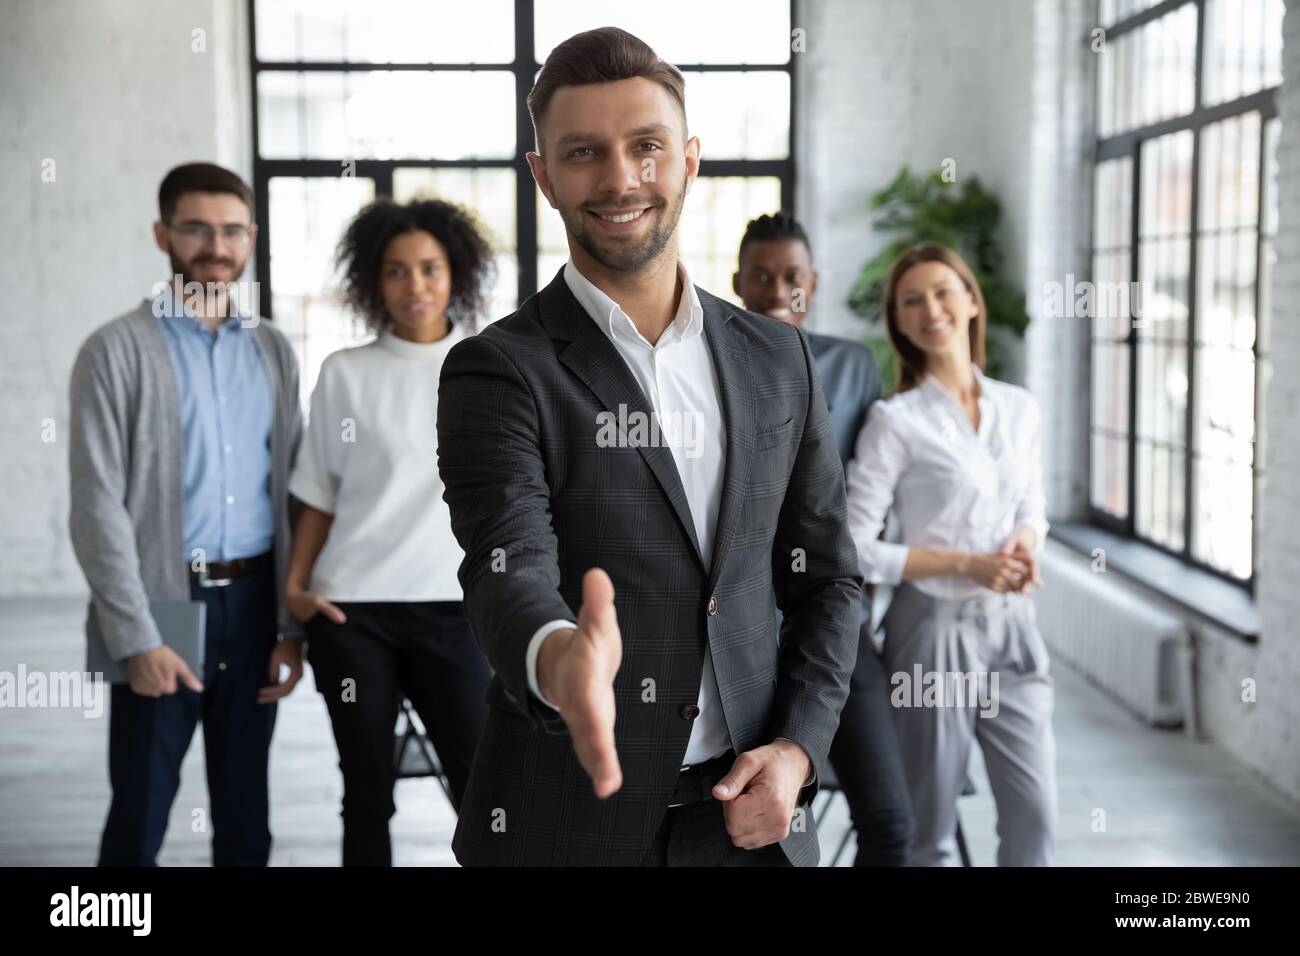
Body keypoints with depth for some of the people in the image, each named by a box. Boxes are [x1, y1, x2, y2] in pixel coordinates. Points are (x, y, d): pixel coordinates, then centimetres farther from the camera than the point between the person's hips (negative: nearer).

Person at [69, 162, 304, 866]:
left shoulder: (273, 351, 10)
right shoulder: (117, 351, -4)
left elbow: (291, 491, 10)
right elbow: (98, 507, -9)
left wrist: (293, 623, 3)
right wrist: (136, 637, -15)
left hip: (253, 603, 4)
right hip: (161, 605, -4)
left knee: (245, 813, 11)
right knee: (140, 814, 3)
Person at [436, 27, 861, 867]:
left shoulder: (778, 361, 4)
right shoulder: (499, 372, -8)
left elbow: (827, 578, 8)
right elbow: (507, 570, -22)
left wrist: (798, 749, -6)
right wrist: (557, 659, -44)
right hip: (565, 825, -3)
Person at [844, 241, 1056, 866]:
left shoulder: (1019, 409, 5)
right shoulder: (895, 421, -10)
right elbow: (854, 548, -12)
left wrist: (1025, 546, -6)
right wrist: (968, 565, -16)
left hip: (1011, 627, 5)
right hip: (935, 630, -4)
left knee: (1034, 814, 6)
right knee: (929, 830, 7)